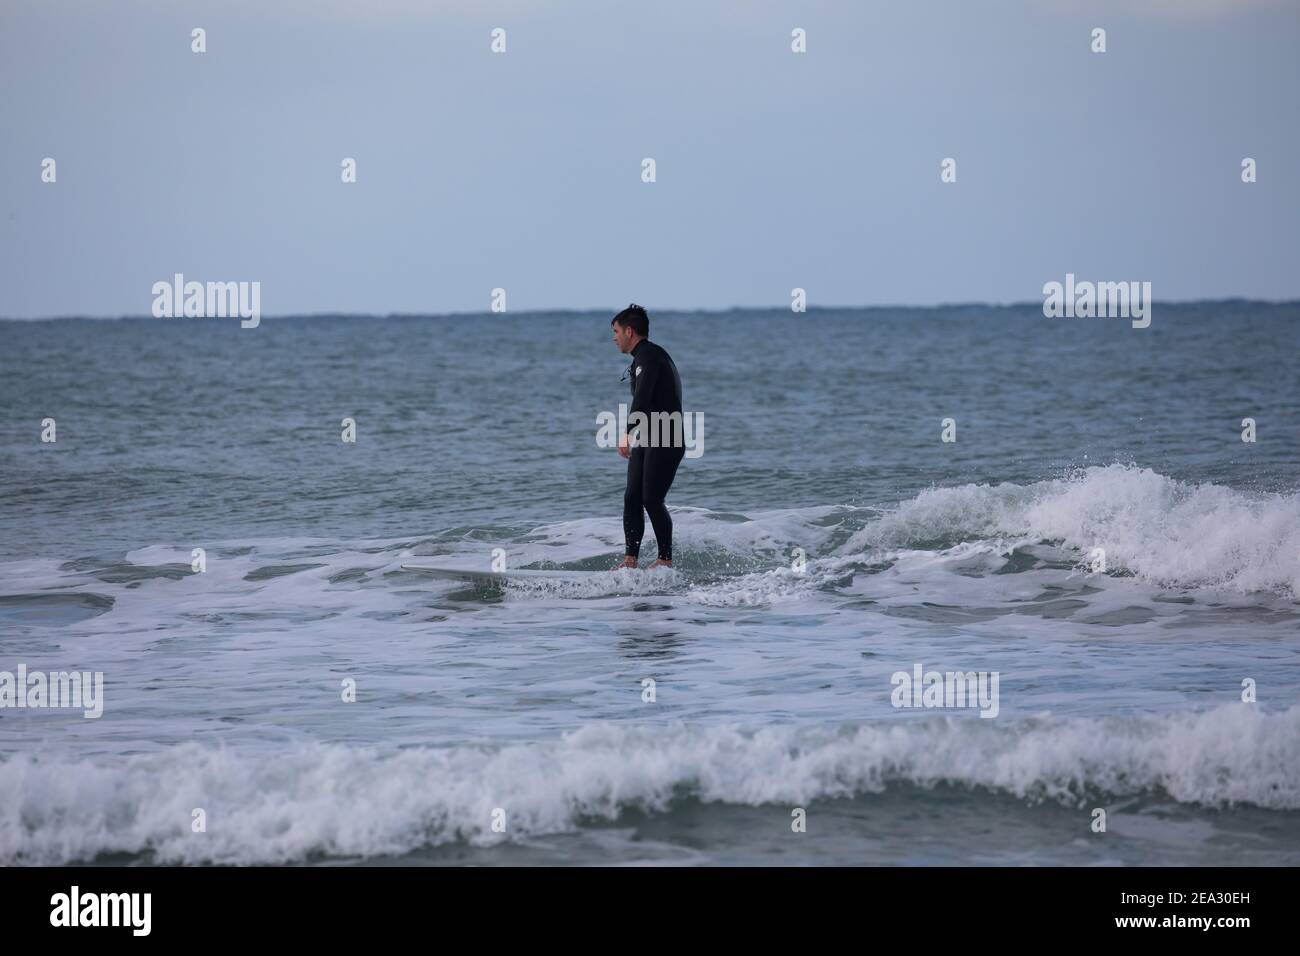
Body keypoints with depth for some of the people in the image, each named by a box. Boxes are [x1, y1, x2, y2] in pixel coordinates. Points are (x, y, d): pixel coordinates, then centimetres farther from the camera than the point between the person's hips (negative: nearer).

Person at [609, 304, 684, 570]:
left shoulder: (649, 355, -13)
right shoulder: (643, 356, 20)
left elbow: (642, 398, -26)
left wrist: (627, 433, -35)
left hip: (665, 442, -10)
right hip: (647, 440, 10)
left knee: (652, 500, -11)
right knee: (632, 498, 2)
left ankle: (666, 560, -2)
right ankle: (630, 560, 0)